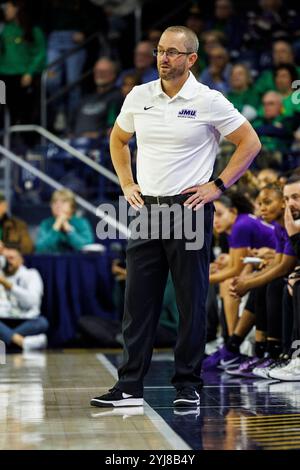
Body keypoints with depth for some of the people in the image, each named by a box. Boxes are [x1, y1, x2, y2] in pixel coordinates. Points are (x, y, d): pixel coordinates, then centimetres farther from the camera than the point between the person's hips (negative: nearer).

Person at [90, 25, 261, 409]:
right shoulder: (138, 97, 7)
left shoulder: (209, 102, -6)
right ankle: (130, 386, 10)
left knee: (192, 302, 1)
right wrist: (126, 183, 11)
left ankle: (188, 385, 10)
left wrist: (217, 186, -5)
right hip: (146, 208, 4)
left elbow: (250, 143, -1)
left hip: (190, 209, -4)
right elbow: (118, 140, 23)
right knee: (138, 301, 5)